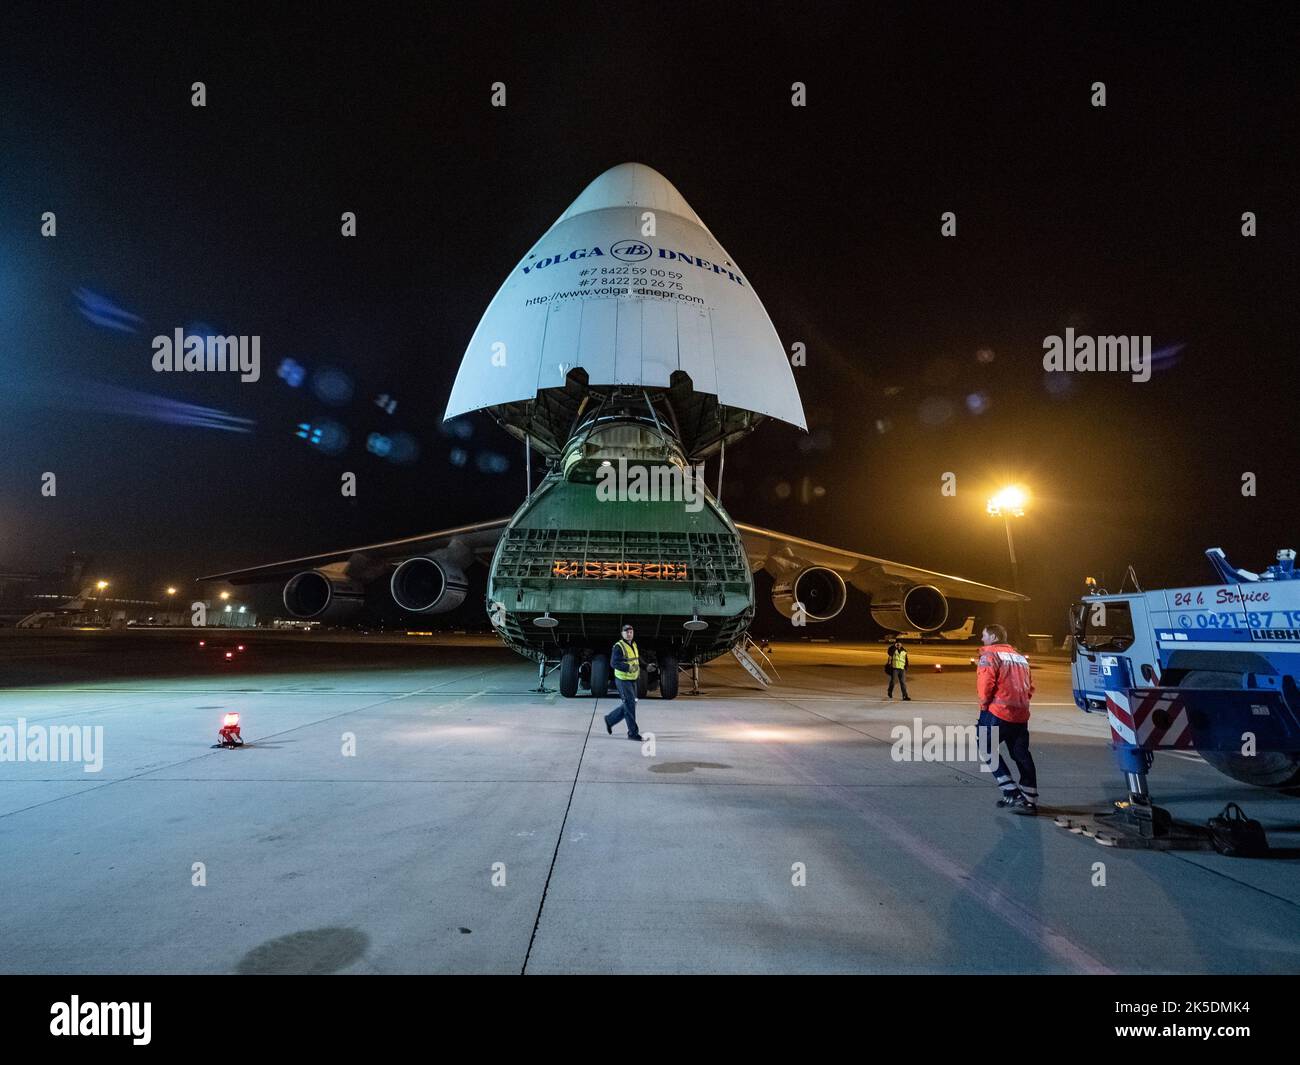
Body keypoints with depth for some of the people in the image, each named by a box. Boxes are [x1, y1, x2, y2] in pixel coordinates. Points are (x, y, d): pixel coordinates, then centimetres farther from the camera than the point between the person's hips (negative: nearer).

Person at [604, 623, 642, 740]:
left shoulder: (634, 645, 10)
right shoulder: (619, 646, -15)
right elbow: (614, 663, -25)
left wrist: (638, 667, 6)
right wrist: (628, 667, -33)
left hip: (632, 680, 8)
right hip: (622, 680, -8)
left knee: (630, 704, 13)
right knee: (630, 705, -7)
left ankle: (610, 719, 31)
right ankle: (632, 732, 2)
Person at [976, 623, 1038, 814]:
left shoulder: (990, 654, -4)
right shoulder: (1019, 656, 20)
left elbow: (986, 682, -16)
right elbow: (1030, 686, 18)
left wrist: (984, 703, -3)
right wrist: (1021, 702, 18)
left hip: (998, 712, -7)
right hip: (1021, 714, 7)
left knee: (988, 749, 5)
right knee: (1021, 755, 12)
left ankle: (1013, 793, -2)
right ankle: (1030, 800, 14)